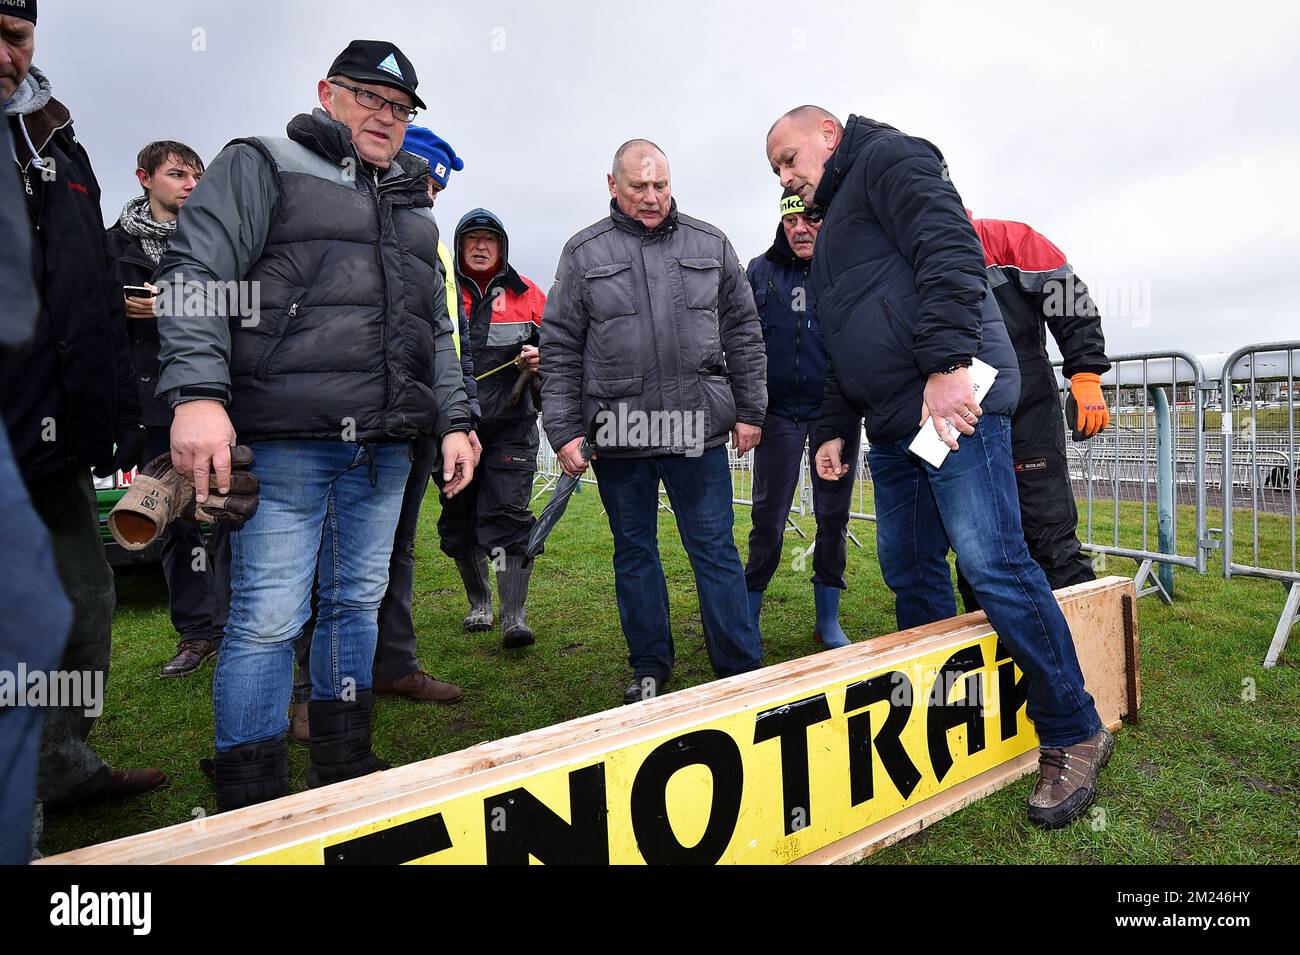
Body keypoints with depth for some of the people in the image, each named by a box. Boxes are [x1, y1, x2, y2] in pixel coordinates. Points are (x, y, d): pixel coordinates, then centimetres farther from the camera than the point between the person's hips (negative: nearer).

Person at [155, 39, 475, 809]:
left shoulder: (415, 210, 24)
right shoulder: (263, 167, 6)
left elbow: (437, 333, 23)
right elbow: (196, 275, -6)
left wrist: (455, 420, 14)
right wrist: (198, 394, -19)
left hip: (385, 449, 6)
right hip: (285, 440, -6)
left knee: (359, 602, 12)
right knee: (270, 616, -5)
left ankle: (346, 762, 26)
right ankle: (252, 801, 10)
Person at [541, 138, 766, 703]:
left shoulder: (710, 246, 9)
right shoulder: (583, 253, 5)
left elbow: (743, 334, 11)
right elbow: (560, 350, 3)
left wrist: (750, 411, 6)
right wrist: (564, 430, -3)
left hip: (698, 432, 0)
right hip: (617, 434, 1)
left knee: (715, 550, 4)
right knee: (634, 552, 11)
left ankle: (742, 670, 15)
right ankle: (650, 668, 26)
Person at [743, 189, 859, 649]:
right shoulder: (761, 271, 6)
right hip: (778, 410, 0)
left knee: (833, 516, 8)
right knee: (768, 516, 3)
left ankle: (828, 620, 21)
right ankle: (748, 616, 14)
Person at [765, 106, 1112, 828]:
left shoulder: (887, 157, 5)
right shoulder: (834, 228, 32)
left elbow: (951, 248, -14)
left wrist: (949, 363, -24)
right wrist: (835, 429, 23)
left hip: (950, 399, -9)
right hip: (894, 427, 10)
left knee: (993, 564, -10)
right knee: (910, 572, 8)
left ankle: (1074, 736, 5)